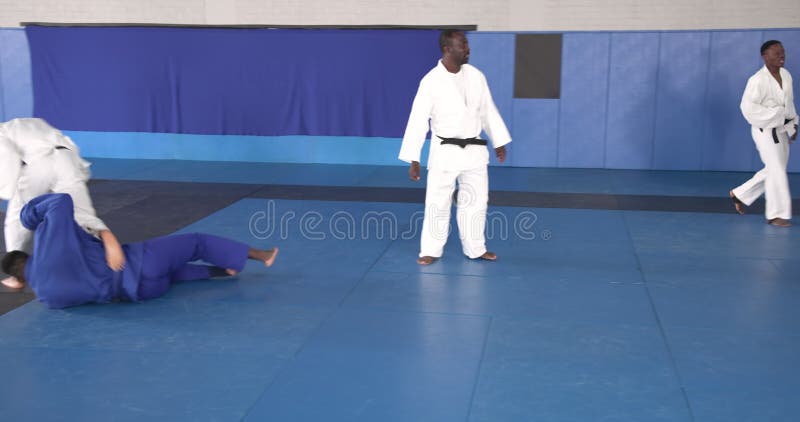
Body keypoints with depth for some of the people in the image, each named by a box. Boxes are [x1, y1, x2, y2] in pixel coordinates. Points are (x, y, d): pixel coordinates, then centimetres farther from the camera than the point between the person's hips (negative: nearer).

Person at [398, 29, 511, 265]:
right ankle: (431, 250, 19)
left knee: (476, 201, 11)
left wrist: (499, 142, 16)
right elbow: (418, 120, -13)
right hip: (445, 151, -4)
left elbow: (488, 111, 11)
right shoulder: (431, 81, -13)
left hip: (474, 149, 4)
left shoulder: (475, 76, 0)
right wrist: (413, 159, -15)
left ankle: (475, 249, 27)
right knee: (437, 202, 3)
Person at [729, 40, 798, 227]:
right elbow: (748, 107, -22)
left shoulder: (786, 75, 6)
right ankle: (777, 214, 8)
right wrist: (778, 114, -22)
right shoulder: (758, 80, -19)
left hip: (781, 130, 8)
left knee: (774, 170, 15)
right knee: (777, 171, -5)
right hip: (766, 131, -8)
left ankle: (740, 195, 30)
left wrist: (793, 123, 9)